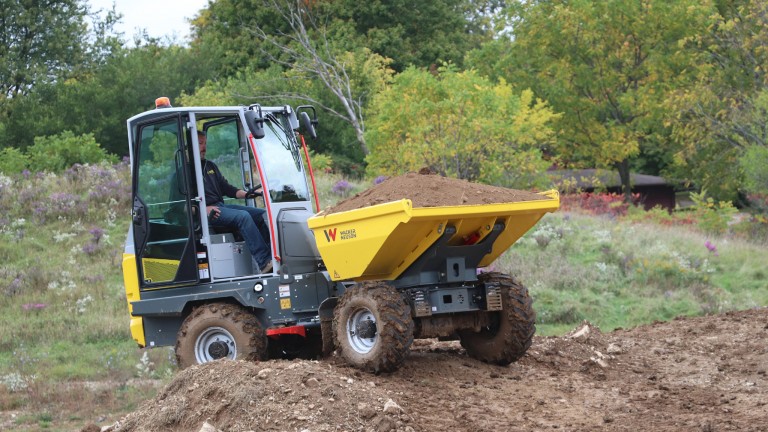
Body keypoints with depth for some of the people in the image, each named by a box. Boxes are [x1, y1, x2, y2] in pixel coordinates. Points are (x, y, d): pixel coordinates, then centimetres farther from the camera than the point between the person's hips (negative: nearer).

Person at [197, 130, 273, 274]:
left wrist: (245, 194, 8)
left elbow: (225, 188, 24)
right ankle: (263, 262, -39)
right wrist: (203, 209, -20)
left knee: (262, 214, -8)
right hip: (207, 212, -8)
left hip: (222, 206, 8)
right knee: (243, 216, -31)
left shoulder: (210, 166, 25)